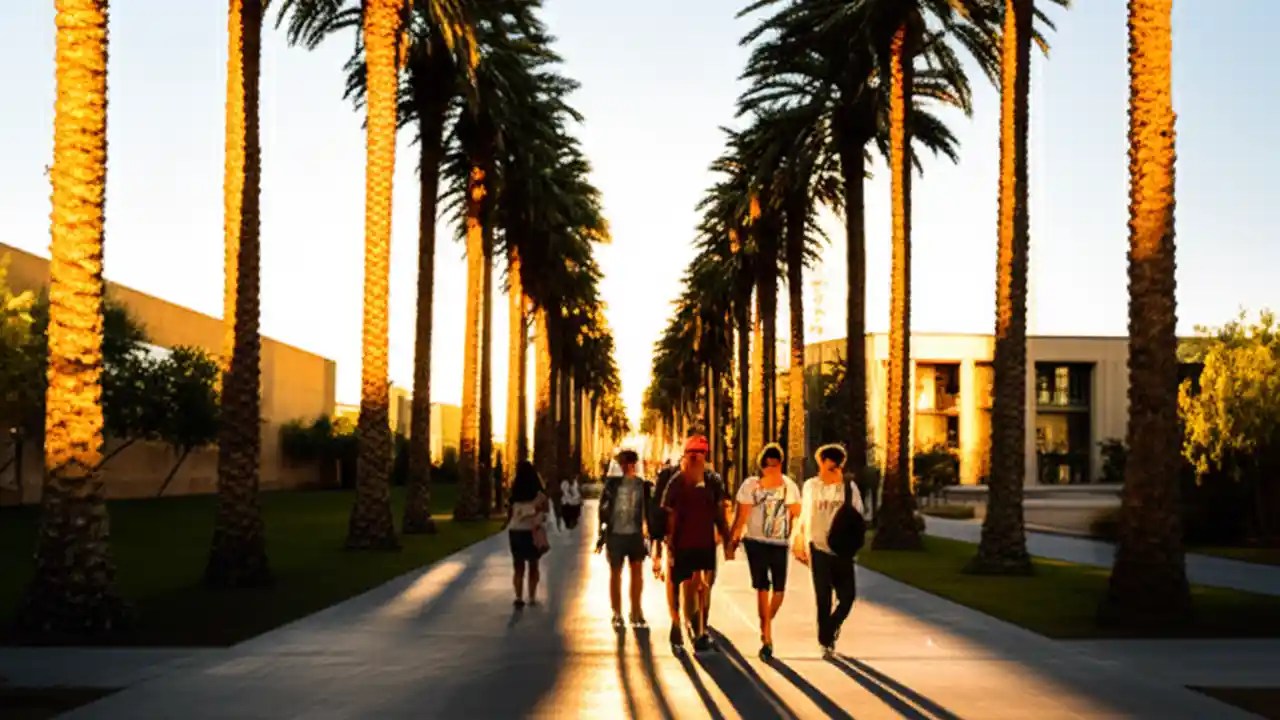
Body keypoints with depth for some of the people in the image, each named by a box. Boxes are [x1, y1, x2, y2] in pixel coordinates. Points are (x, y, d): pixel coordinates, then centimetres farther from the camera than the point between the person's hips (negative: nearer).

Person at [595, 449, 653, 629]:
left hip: (635, 534, 0)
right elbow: (603, 508, 2)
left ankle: (636, 612, 7)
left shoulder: (643, 485, 2)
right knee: (615, 573, 6)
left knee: (637, 571, -4)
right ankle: (617, 614, 14)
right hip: (615, 534, 0)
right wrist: (602, 535, 0)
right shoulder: (612, 483, 0)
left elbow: (648, 511, 5)